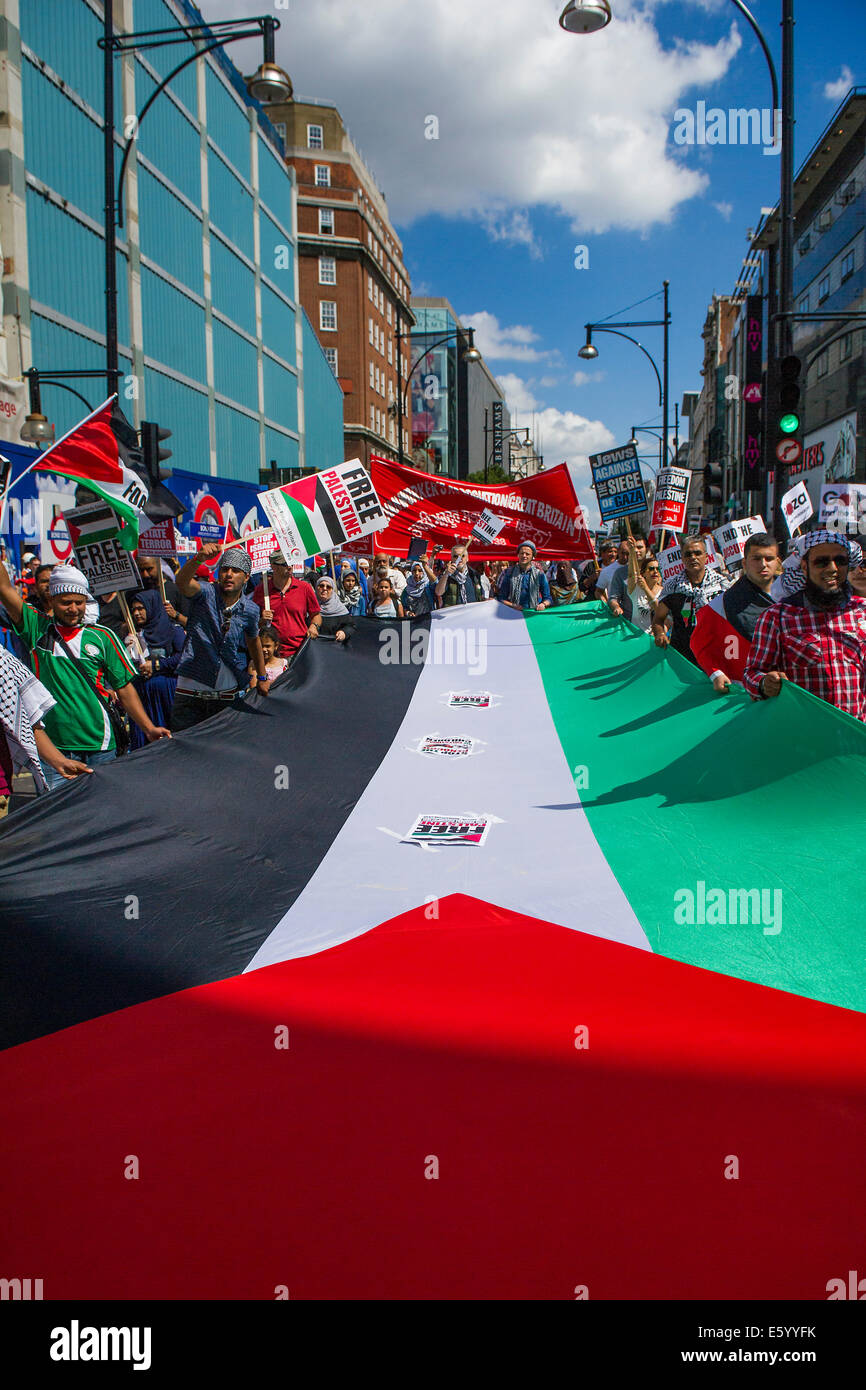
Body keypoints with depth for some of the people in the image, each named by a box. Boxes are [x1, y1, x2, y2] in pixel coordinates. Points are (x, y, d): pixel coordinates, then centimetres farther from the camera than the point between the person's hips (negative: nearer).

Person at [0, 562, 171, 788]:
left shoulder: (103, 637, 5)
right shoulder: (37, 628, 6)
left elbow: (125, 689, 5)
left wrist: (149, 729, -3)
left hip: (98, 747, 0)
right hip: (51, 749, 0)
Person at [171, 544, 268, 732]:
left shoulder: (250, 610, 1)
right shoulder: (206, 593, -8)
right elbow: (182, 583, -30)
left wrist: (262, 677, 28)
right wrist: (198, 559, -49)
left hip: (227, 695, 2)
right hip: (191, 691, -2)